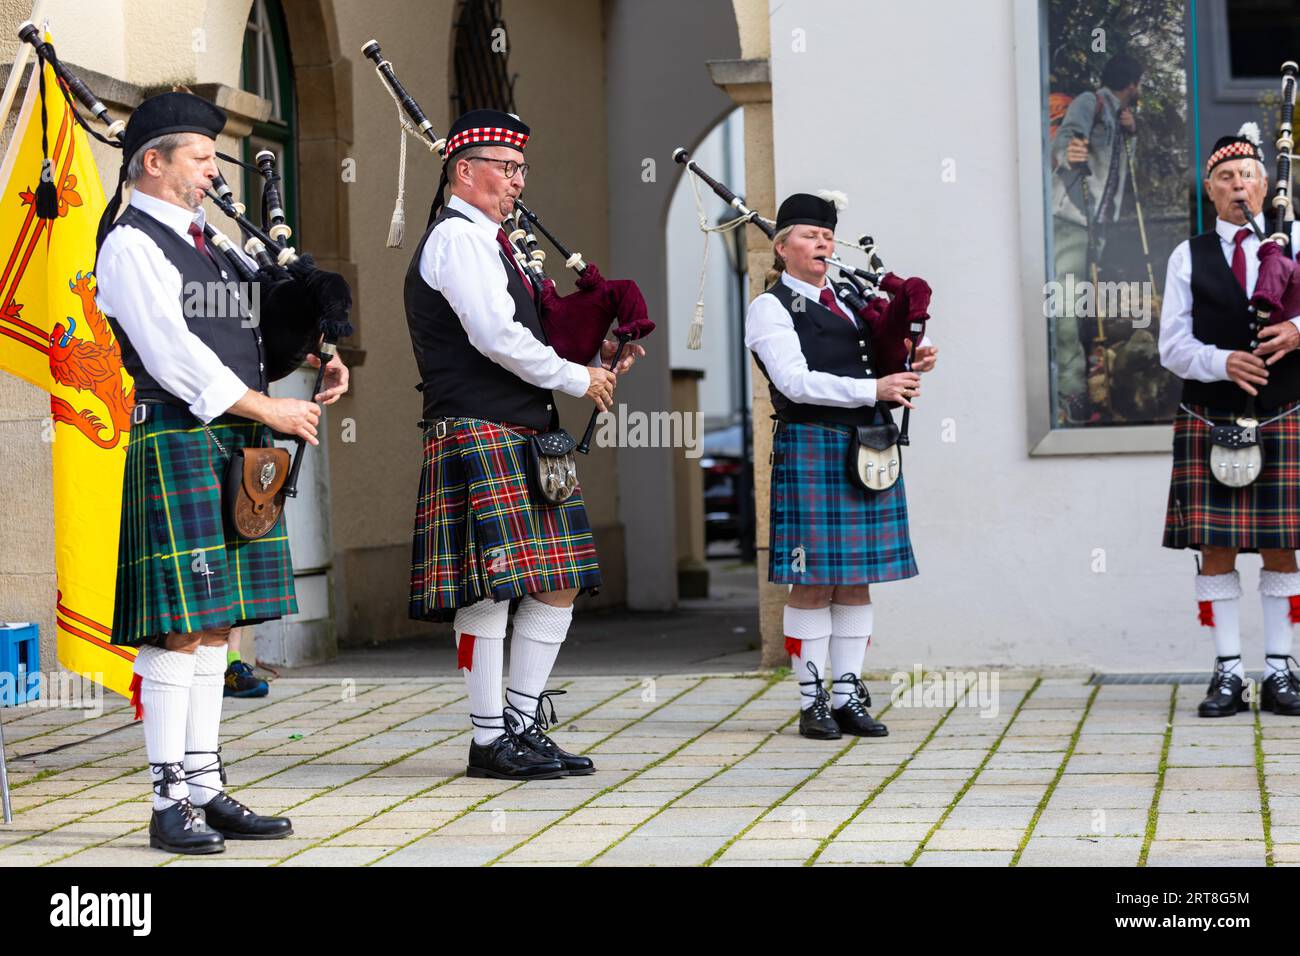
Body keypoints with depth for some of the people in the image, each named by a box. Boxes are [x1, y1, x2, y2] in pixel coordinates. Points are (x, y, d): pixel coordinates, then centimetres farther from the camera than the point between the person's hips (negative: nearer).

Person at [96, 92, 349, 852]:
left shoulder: (201, 242, 20)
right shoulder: (132, 246, -8)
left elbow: (251, 329, 26)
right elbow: (175, 357, -16)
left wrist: (320, 362, 7)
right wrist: (271, 410, -14)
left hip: (238, 450, 9)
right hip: (179, 444, -9)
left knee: (214, 627, 9)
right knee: (177, 629, -8)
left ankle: (207, 790, 14)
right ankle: (170, 803, -4)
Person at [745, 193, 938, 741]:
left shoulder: (849, 300, 18)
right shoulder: (771, 307, -2)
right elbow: (796, 382, -13)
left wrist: (913, 360, 1)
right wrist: (874, 388, -19)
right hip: (811, 446, -6)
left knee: (857, 580, 7)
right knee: (813, 582, -4)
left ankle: (848, 696, 12)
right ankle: (812, 701, 3)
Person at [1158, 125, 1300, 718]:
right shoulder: (1189, 257, 8)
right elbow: (1173, 346, 2)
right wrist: (1223, 362, -16)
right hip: (1209, 421, 0)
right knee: (1215, 550, -2)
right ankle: (1228, 674, 4)